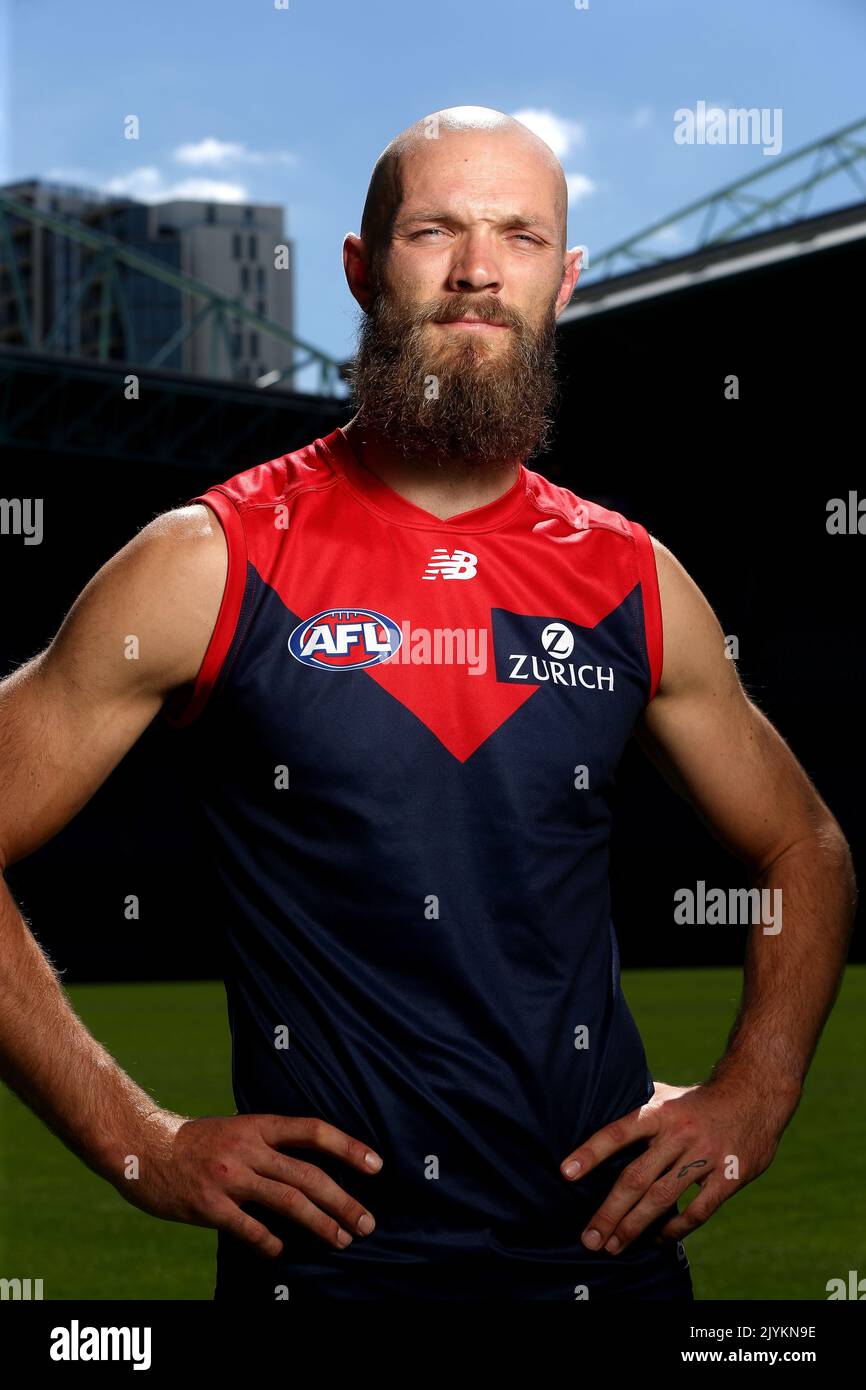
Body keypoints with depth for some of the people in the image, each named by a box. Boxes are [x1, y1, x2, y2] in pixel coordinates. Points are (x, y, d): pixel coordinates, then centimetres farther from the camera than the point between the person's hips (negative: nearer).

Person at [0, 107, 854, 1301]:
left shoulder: (634, 583, 3)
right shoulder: (205, 566, -6)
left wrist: (750, 1100, 2)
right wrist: (137, 1145, -9)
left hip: (605, 1245, 3)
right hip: (325, 1252, -3)